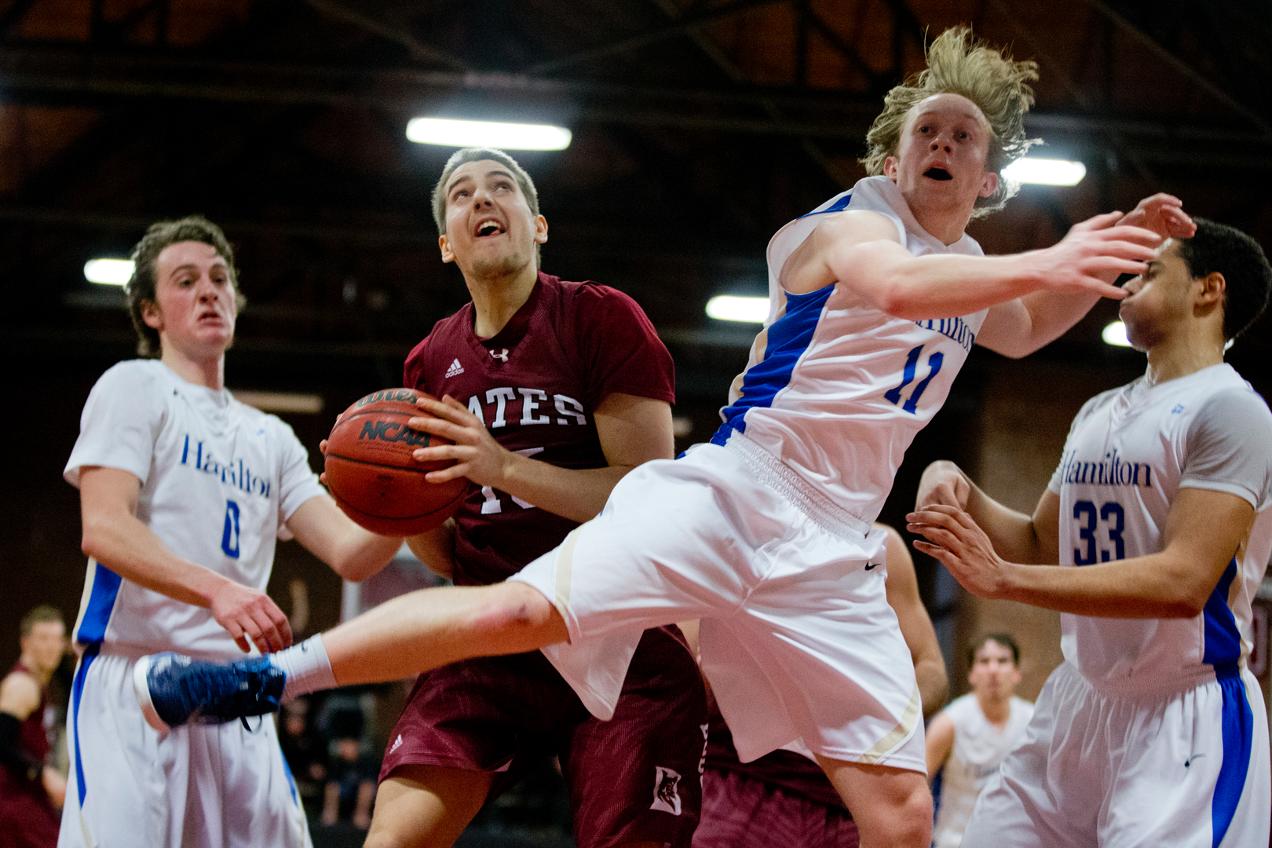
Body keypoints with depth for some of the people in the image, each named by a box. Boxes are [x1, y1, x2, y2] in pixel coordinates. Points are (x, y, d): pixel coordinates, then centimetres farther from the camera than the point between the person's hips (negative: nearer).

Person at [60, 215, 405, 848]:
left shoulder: (271, 439, 23)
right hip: (134, 675, -6)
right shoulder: (135, 387, 5)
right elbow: (103, 530, -11)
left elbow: (349, 553, 10)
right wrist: (216, 589, -27)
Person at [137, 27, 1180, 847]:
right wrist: (1045, 263, -34)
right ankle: (276, 675, -14)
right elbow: (895, 285, -27)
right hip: (733, 487, -6)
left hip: (828, 551, 7)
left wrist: (1112, 257, 30)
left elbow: (1021, 331, 45)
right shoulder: (856, 219, -1)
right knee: (518, 609, -26)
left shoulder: (970, 269, 21)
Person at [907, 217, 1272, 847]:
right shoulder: (1098, 413, 16)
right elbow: (1041, 546, 22)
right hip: (1080, 699, 8)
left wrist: (1002, 578, -25)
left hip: (1185, 716, -8)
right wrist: (960, 491, 2)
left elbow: (1183, 582, -23)